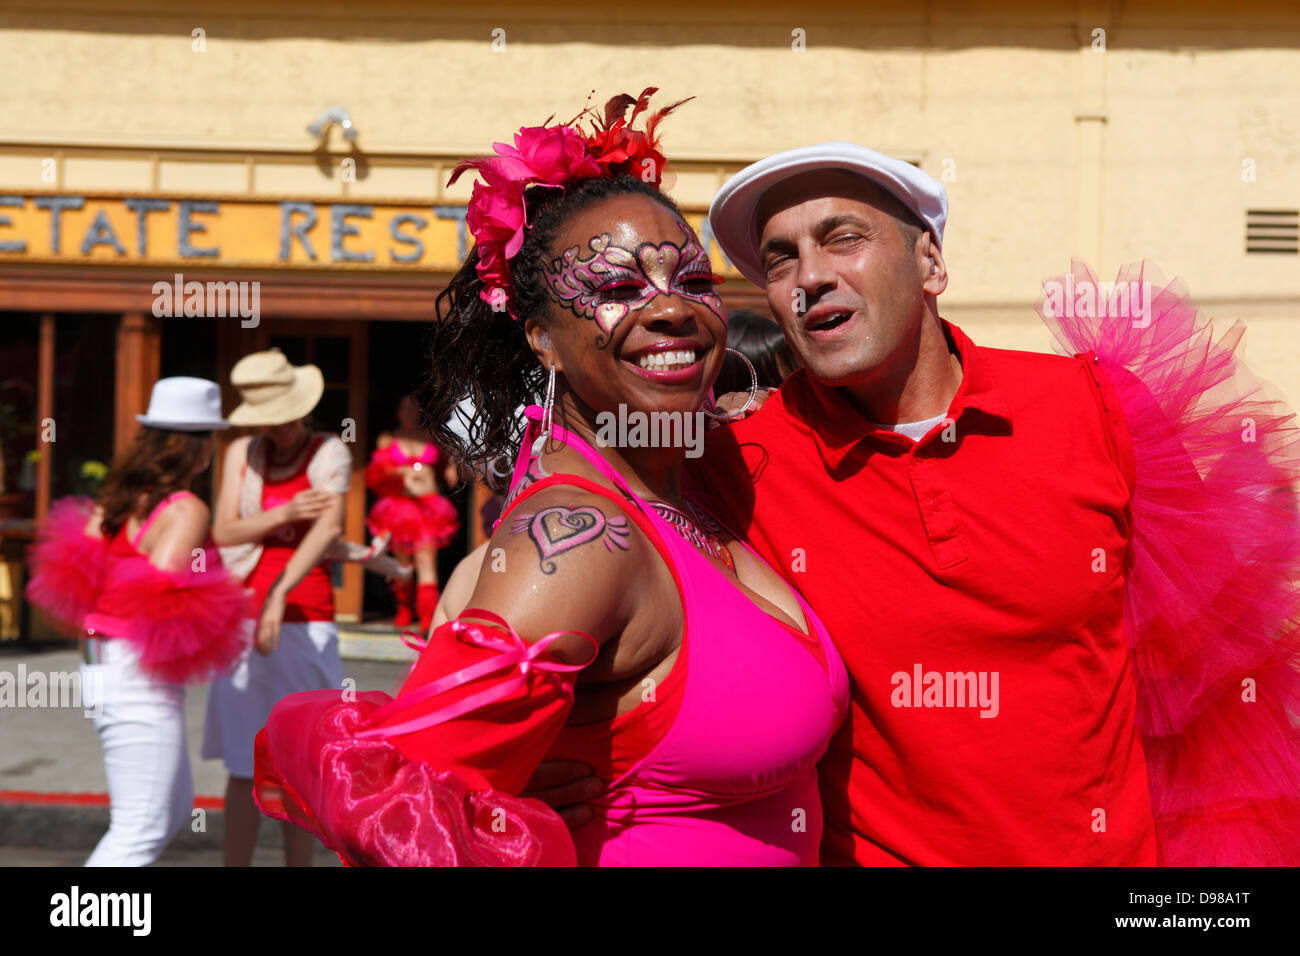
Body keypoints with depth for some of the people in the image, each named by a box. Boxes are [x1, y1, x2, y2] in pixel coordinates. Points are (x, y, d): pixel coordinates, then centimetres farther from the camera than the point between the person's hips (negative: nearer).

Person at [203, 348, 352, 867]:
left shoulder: (329, 451, -4)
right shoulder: (241, 453, 8)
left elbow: (330, 527, -20)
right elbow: (224, 532, 0)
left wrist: (280, 594, -32)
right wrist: (286, 514, -16)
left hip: (304, 620, -2)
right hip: (242, 617, 2)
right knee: (246, 768, 0)